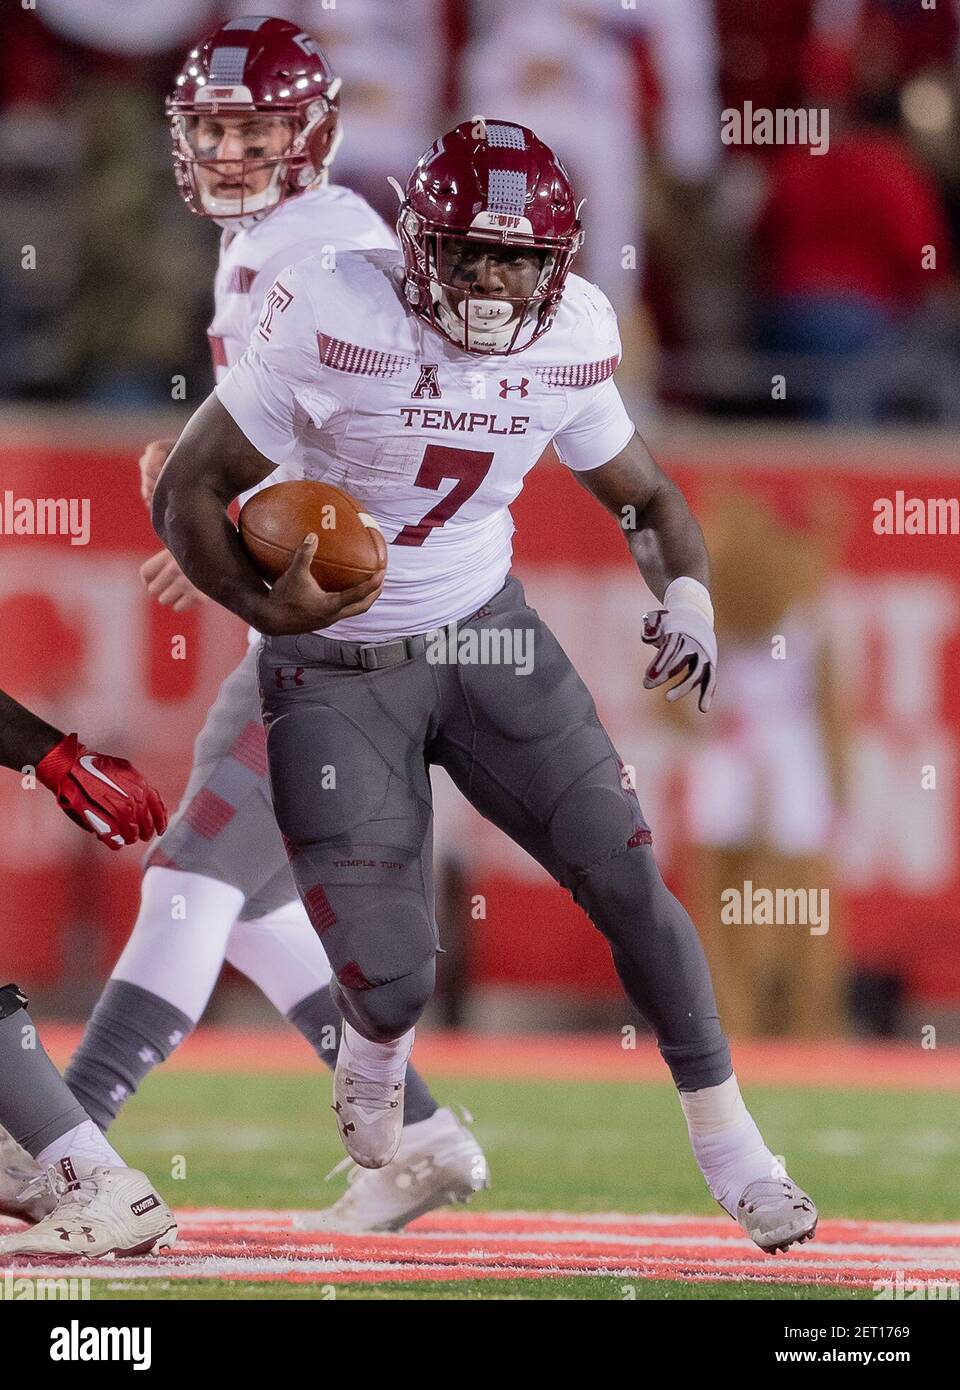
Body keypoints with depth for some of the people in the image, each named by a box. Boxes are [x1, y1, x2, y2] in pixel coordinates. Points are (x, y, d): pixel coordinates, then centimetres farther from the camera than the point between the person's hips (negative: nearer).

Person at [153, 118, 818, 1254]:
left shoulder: (568, 340, -6)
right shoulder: (339, 324, -21)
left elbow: (643, 496, 11)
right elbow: (188, 492, -15)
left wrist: (686, 596, -10)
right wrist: (266, 608, -33)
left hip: (489, 639, 4)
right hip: (337, 675, -4)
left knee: (628, 882, -6)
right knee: (390, 976, -12)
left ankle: (729, 1148, 11)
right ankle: (378, 1045, 28)